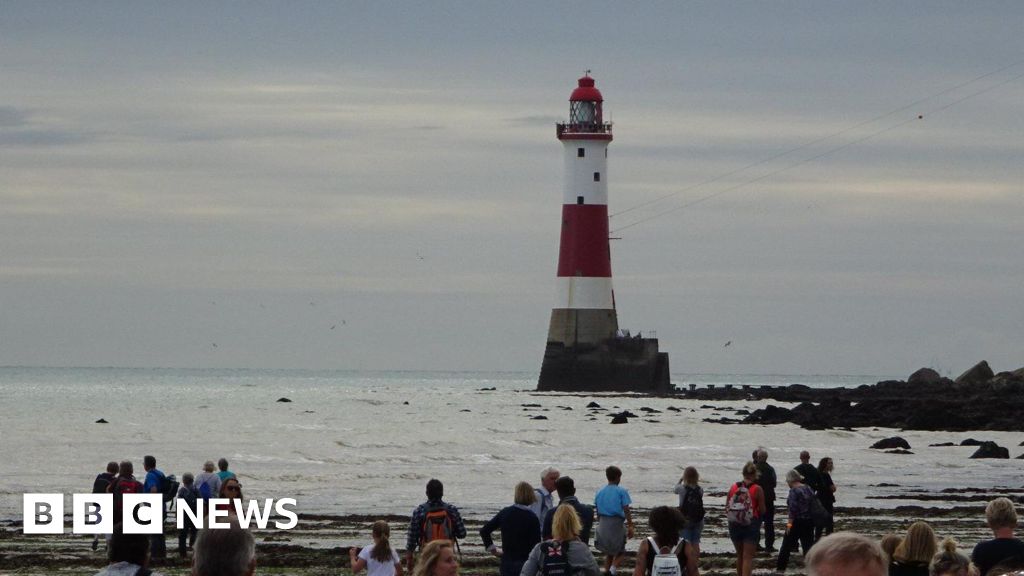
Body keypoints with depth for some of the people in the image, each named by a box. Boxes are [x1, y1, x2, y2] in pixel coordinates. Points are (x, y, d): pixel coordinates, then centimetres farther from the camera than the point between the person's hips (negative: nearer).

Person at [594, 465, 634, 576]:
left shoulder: (600, 492, 9)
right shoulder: (622, 491, -6)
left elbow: (598, 513, 14)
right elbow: (626, 511, -10)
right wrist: (630, 527, -7)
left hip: (603, 525, 5)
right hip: (617, 524, -5)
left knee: (608, 552, 18)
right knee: (620, 552, 6)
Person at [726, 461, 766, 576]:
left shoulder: (733, 487, -1)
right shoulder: (757, 489, -10)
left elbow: (727, 508, 2)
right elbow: (762, 510, -7)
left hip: (734, 525, 4)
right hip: (751, 525, -4)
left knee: (740, 555, 20)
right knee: (748, 557, -2)